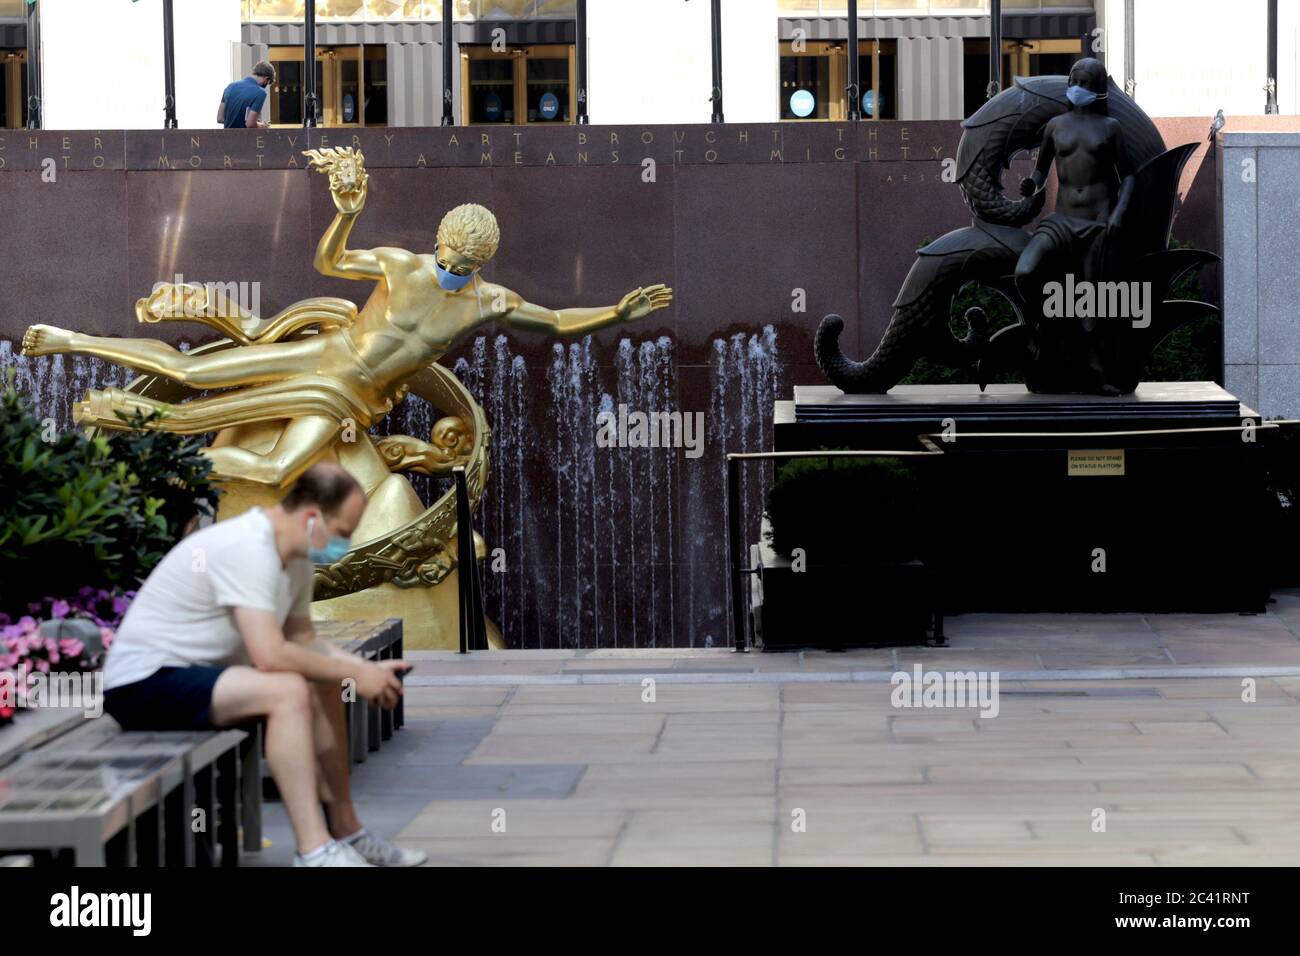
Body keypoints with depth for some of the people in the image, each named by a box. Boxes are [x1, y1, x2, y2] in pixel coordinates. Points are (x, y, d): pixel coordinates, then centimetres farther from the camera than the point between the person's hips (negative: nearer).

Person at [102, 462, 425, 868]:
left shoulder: (295, 558, 6)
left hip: (192, 674, 11)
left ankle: (345, 832, 16)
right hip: (142, 682, -11)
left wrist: (368, 670, 2)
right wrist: (354, 675, -20)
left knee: (323, 690, 10)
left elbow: (303, 639, 17)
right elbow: (270, 655, -31)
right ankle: (314, 851, -28)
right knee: (288, 691, -28)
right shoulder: (247, 548, -25)